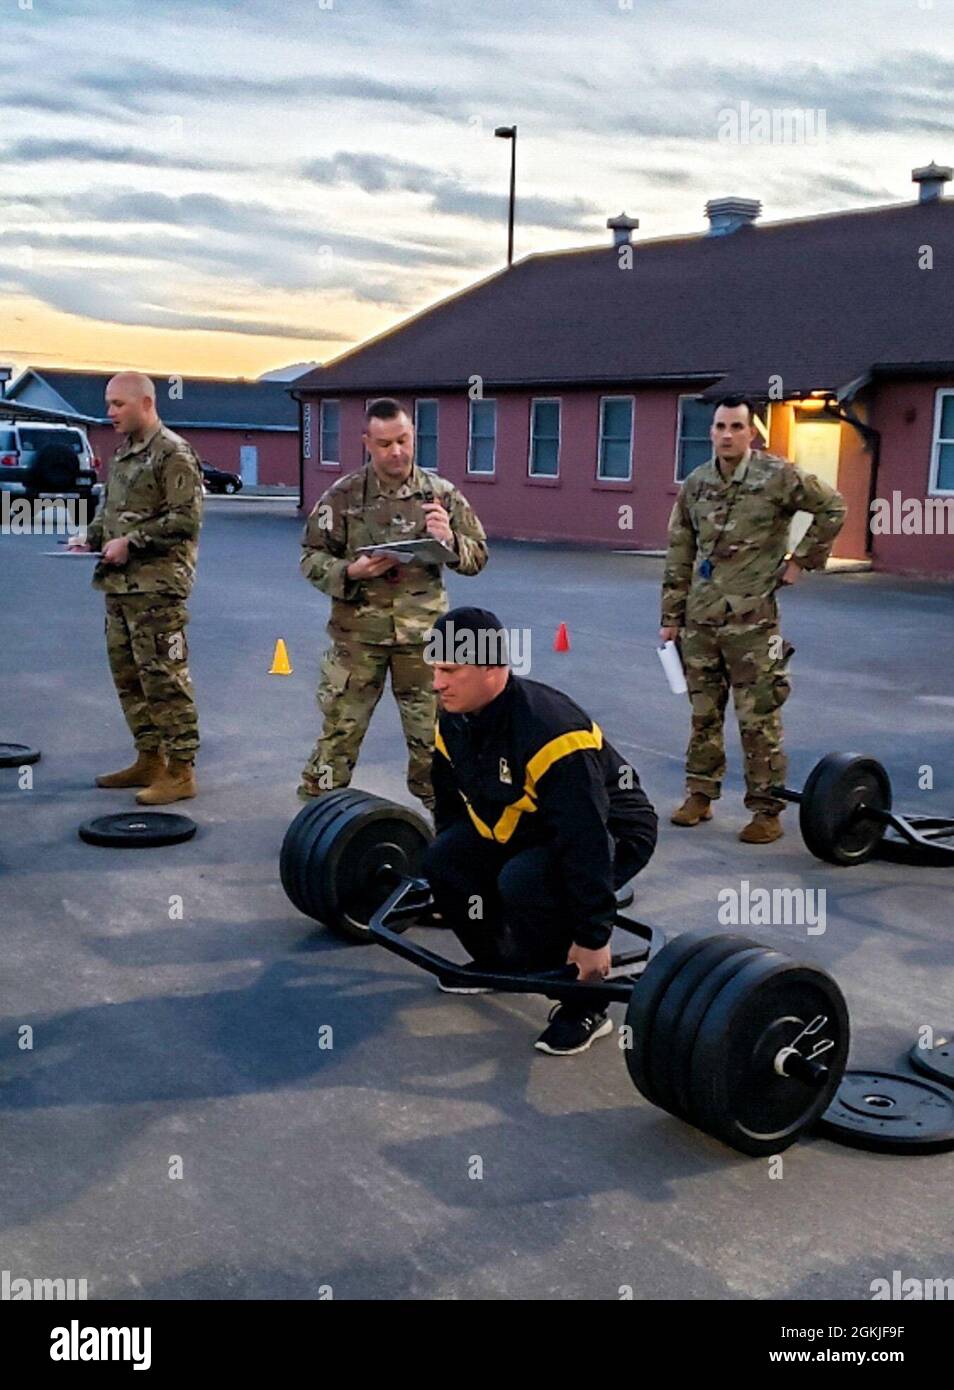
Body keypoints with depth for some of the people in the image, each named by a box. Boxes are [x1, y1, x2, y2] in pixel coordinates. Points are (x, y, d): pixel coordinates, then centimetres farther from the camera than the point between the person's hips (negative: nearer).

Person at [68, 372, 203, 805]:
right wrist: (90, 537, 8)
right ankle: (149, 759, 25)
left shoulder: (174, 454, -10)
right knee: (127, 674, 14)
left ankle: (180, 770, -1)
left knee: (163, 676, -7)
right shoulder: (122, 453, 18)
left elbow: (186, 518, -16)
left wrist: (131, 542, -17)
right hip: (119, 583, 9)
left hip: (157, 584, -9)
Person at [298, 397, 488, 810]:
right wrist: (350, 571, -16)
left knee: (433, 733, 10)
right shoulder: (343, 495, -1)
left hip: (422, 633, 1)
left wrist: (449, 541, -16)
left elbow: (477, 557, 5)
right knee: (340, 728, 7)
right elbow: (311, 557, 3)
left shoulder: (441, 494, 2)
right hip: (357, 632, -1)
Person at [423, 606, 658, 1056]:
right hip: (531, 827, 8)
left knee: (524, 883, -34)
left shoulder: (549, 731, -36)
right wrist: (454, 861, 16)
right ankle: (497, 963, 14)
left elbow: (586, 843, -35)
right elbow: (451, 802, 9)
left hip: (611, 834, -8)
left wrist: (593, 938, -31)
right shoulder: (454, 722, -9)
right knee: (441, 859, -9)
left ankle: (585, 1006, -14)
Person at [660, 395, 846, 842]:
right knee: (703, 713, 13)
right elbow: (679, 555, 11)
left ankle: (767, 810, 8)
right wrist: (671, 615, 10)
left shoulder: (777, 476, -6)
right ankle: (700, 795, 25)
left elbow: (832, 508, 2)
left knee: (758, 718, -2)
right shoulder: (695, 484, 8)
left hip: (751, 620, -5)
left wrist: (801, 559, -1)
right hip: (700, 619, 5)